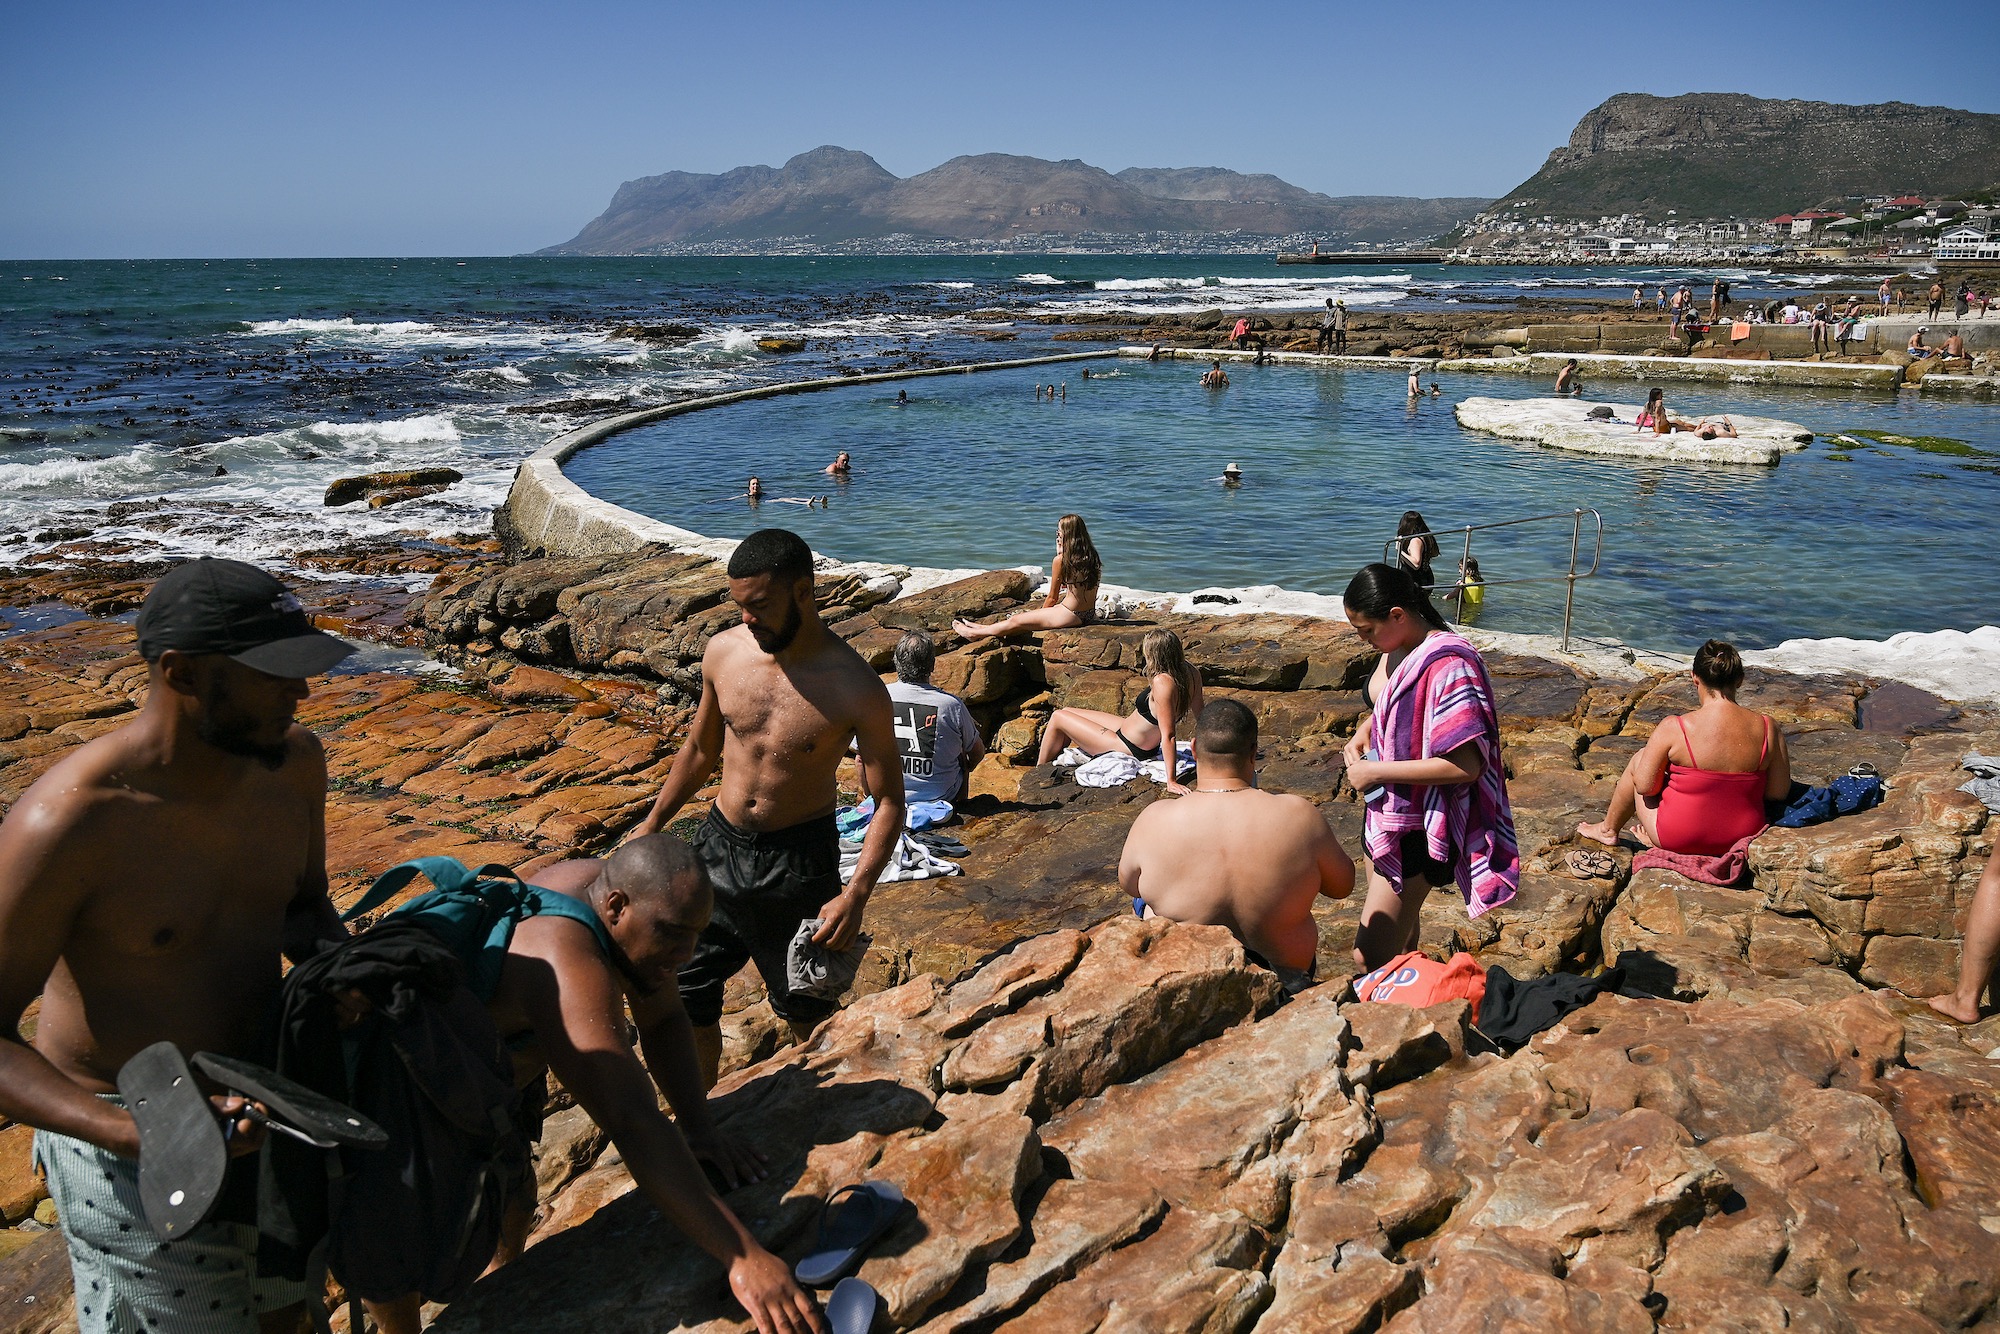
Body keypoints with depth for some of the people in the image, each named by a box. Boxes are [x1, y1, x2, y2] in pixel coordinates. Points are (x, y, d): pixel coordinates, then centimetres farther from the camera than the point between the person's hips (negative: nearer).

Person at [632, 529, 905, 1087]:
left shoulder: (855, 689, -20)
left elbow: (889, 801, -14)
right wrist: (653, 823, 19)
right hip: (720, 843, 5)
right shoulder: (723, 652, -6)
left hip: (798, 859, -4)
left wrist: (855, 895, -25)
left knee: (806, 1011, 9)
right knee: (687, 998, 12)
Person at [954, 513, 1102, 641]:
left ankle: (973, 634, 25)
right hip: (1089, 615, 8)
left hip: (1070, 615, -8)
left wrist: (1041, 612, 13)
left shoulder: (1061, 560, -16)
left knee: (1016, 621, 9)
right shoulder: (1091, 555, 4)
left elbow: (1052, 598, -6)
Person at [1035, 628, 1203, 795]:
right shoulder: (1190, 672, -9)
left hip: (1130, 749, -10)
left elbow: (1168, 735, -33)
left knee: (1057, 718, 2)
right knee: (1067, 713, 21)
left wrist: (1171, 781, -30)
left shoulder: (1162, 682, -34)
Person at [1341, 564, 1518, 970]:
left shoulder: (1447, 666, -25)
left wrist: (1376, 771, -22)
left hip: (1418, 827, -9)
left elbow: (1466, 765, -29)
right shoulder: (1395, 648, 1)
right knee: (1397, 927, 23)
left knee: (1369, 958, -9)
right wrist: (1364, 731, 0)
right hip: (1383, 811, 9)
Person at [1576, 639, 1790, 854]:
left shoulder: (1673, 729, -20)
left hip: (1679, 840, -4)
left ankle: (1608, 830, 40)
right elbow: (1779, 792, -2)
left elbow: (1644, 786, -12)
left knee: (1638, 760, 21)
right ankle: (1655, 837, 40)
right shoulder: (1768, 729, -11)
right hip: (1742, 838, 4)